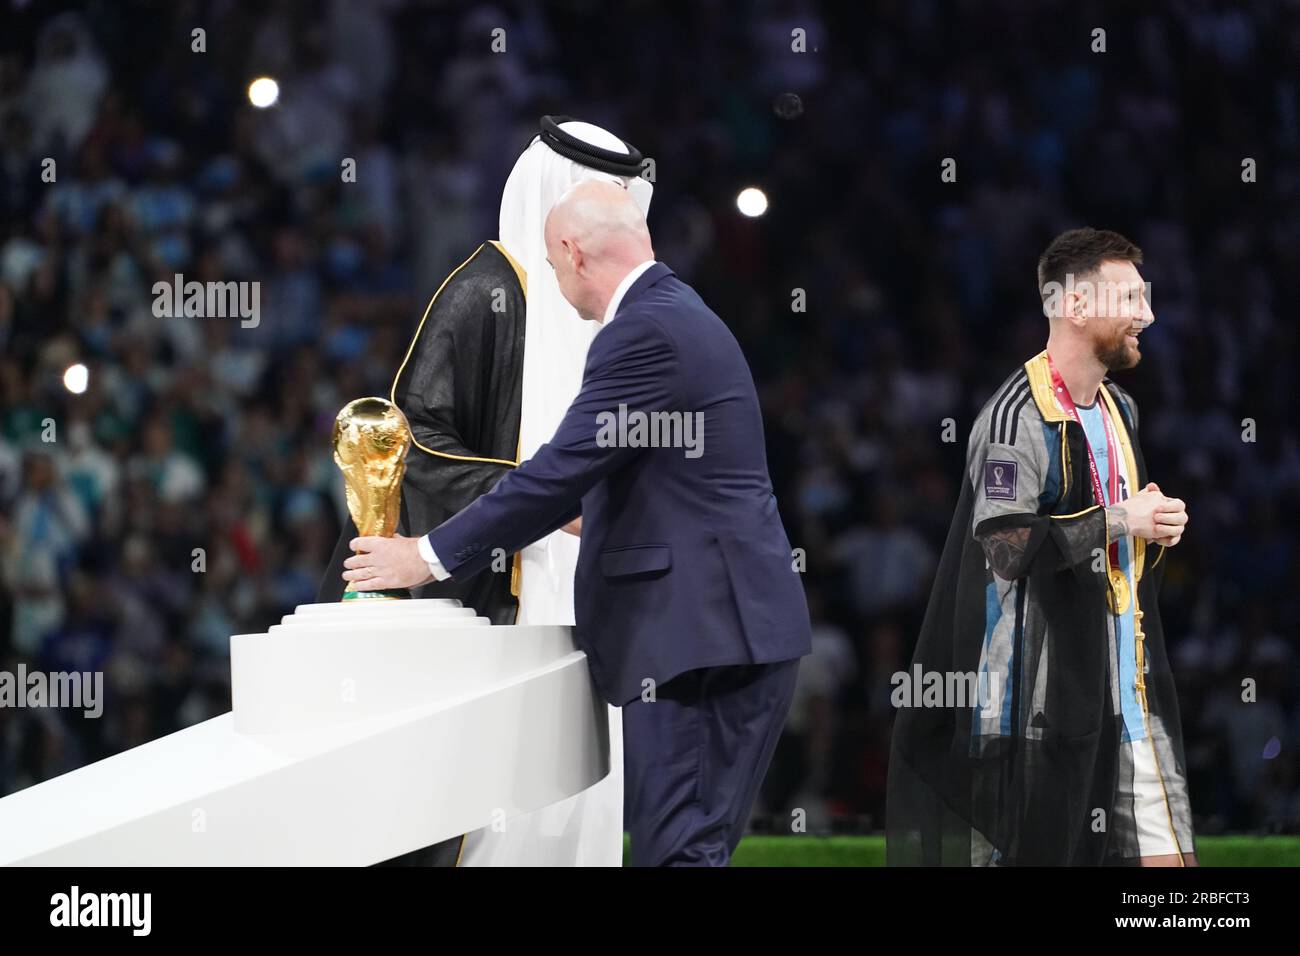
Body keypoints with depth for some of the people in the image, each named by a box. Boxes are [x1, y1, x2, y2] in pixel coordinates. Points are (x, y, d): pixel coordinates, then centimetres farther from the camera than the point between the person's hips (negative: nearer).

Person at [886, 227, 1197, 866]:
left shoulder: (1118, 409, 15)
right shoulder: (1019, 416, -14)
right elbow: (1006, 546, -22)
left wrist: (1157, 526, 7)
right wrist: (1118, 521, -18)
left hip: (1128, 682, 8)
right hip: (1045, 687, -8)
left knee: (1166, 852, 2)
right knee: (1023, 852, -2)